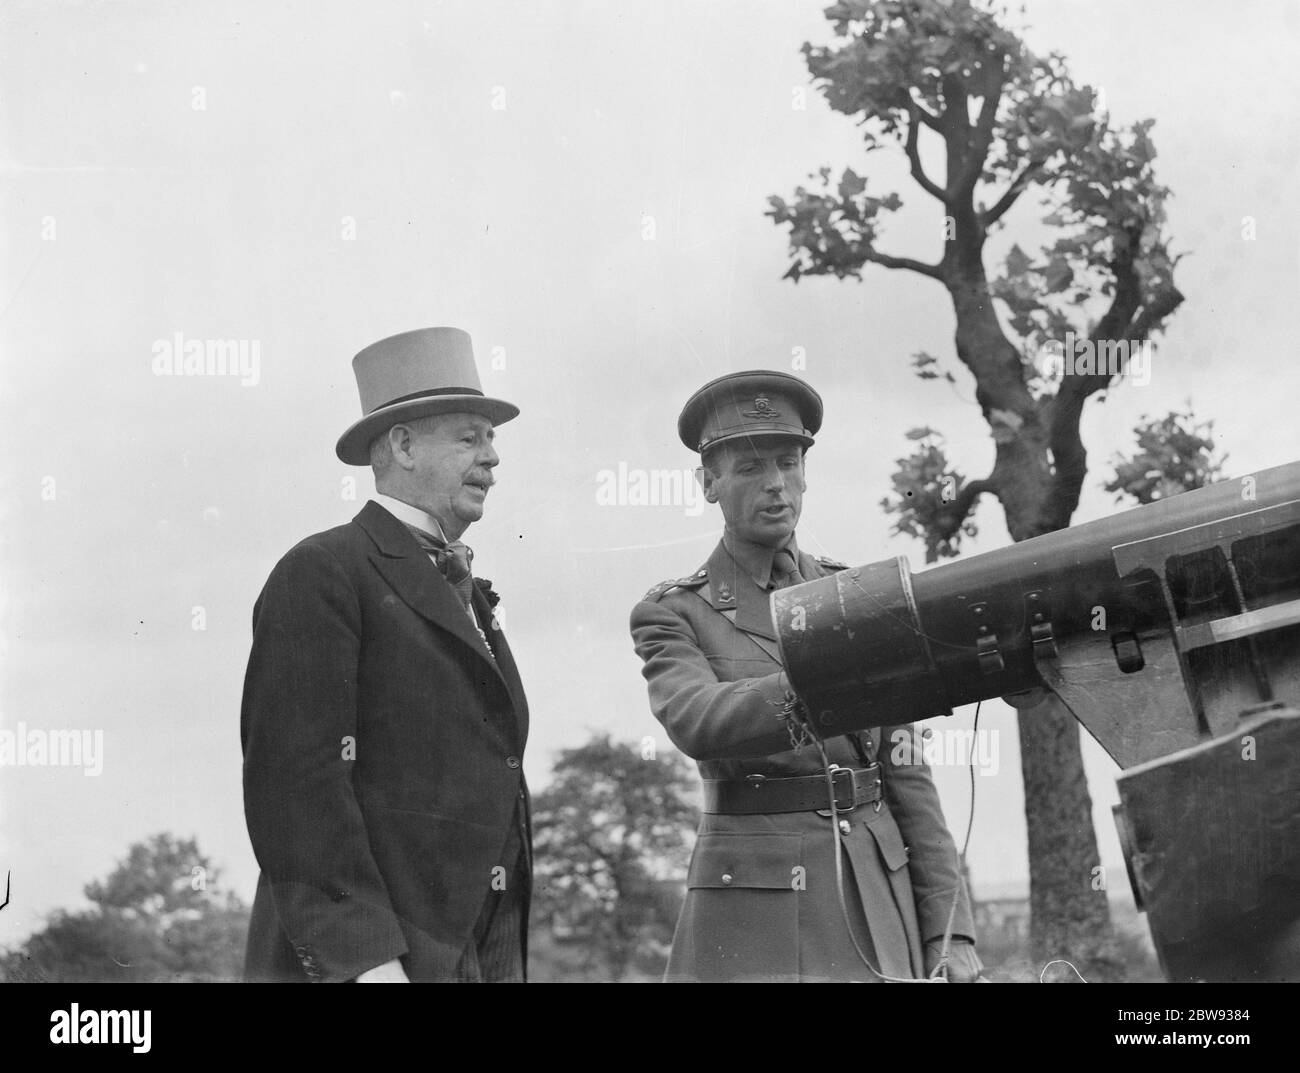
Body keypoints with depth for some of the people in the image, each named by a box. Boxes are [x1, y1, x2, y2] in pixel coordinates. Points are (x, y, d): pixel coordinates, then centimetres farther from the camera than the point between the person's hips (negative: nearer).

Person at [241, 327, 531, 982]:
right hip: (348, 958, -8)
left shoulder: (464, 591, 23)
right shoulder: (322, 573, -4)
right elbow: (296, 777, -14)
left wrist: (508, 962, 16)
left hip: (477, 955, 8)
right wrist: (362, 957, -21)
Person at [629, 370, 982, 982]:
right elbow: (695, 722, -20)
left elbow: (902, 769, 11)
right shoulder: (672, 615, 1)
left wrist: (949, 930, 4)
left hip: (875, 904, 3)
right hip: (752, 905, -3)